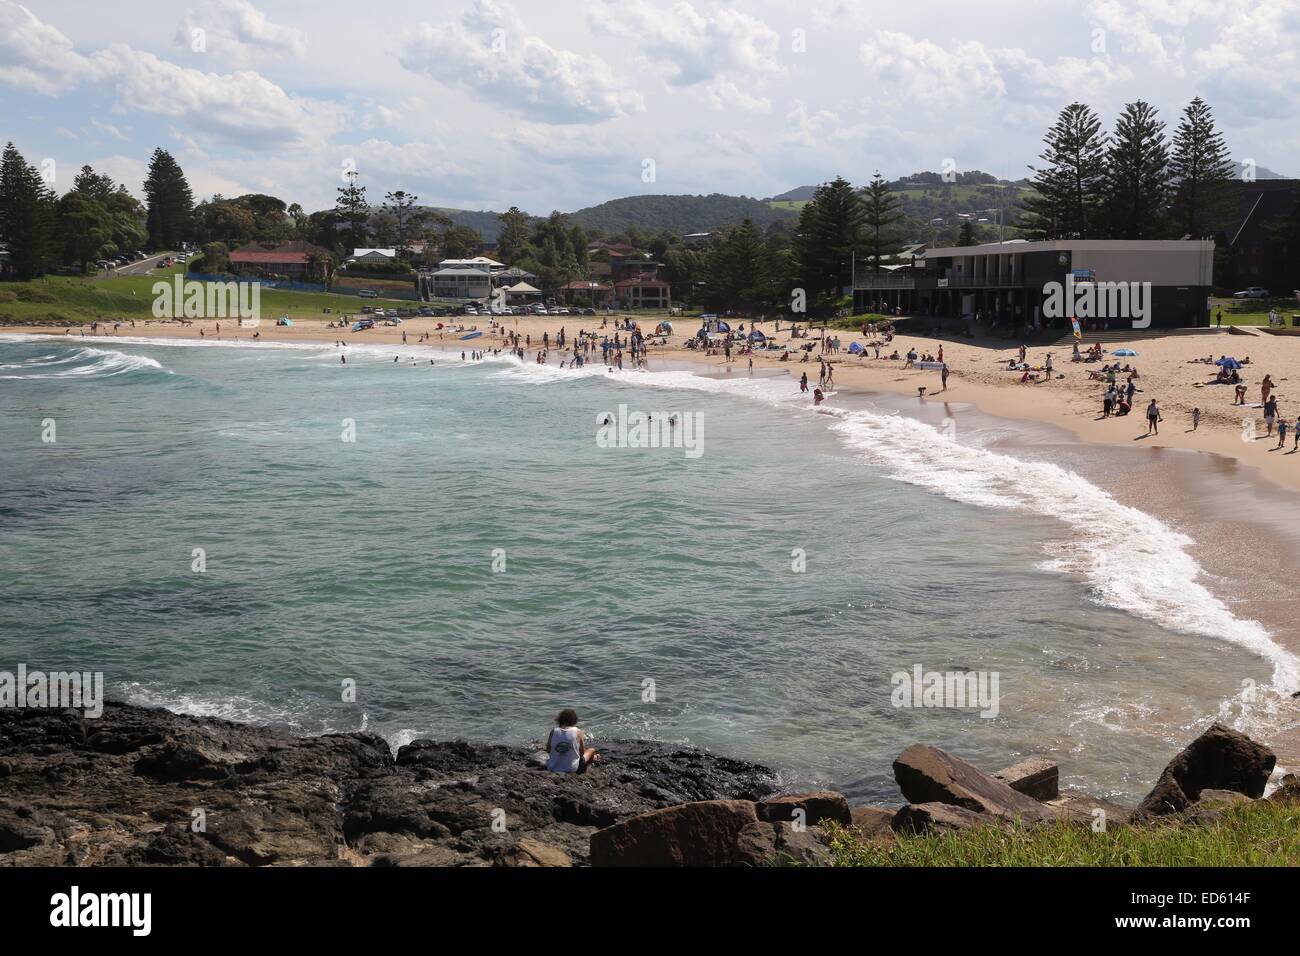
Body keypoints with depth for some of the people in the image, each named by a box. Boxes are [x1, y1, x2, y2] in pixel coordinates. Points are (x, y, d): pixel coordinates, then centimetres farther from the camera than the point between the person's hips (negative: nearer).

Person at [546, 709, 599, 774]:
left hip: (552, 768, 3)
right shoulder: (578, 732, -13)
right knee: (592, 750, 22)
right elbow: (582, 753, -2)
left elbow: (548, 751, 4)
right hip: (572, 770, -3)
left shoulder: (553, 731, -7)